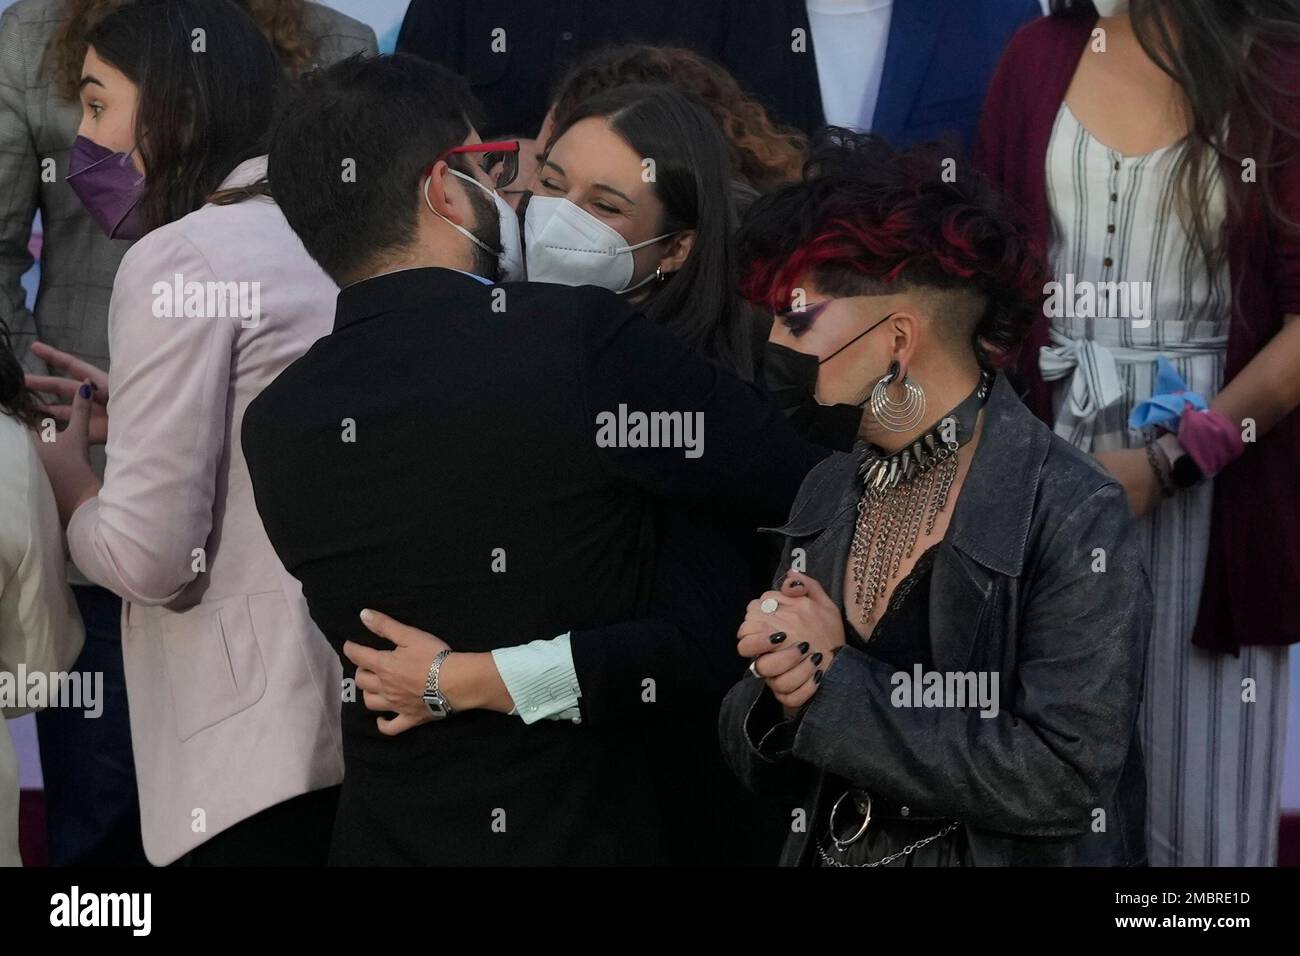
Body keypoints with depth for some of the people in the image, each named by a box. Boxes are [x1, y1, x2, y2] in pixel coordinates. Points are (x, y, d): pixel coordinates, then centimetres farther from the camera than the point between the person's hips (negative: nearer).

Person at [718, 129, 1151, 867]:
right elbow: (758, 756, 3)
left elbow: (1066, 778, -27)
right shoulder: (829, 489, -1)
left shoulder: (1075, 516, -19)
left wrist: (834, 688, -22)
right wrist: (781, 691, -19)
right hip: (823, 852, 5)